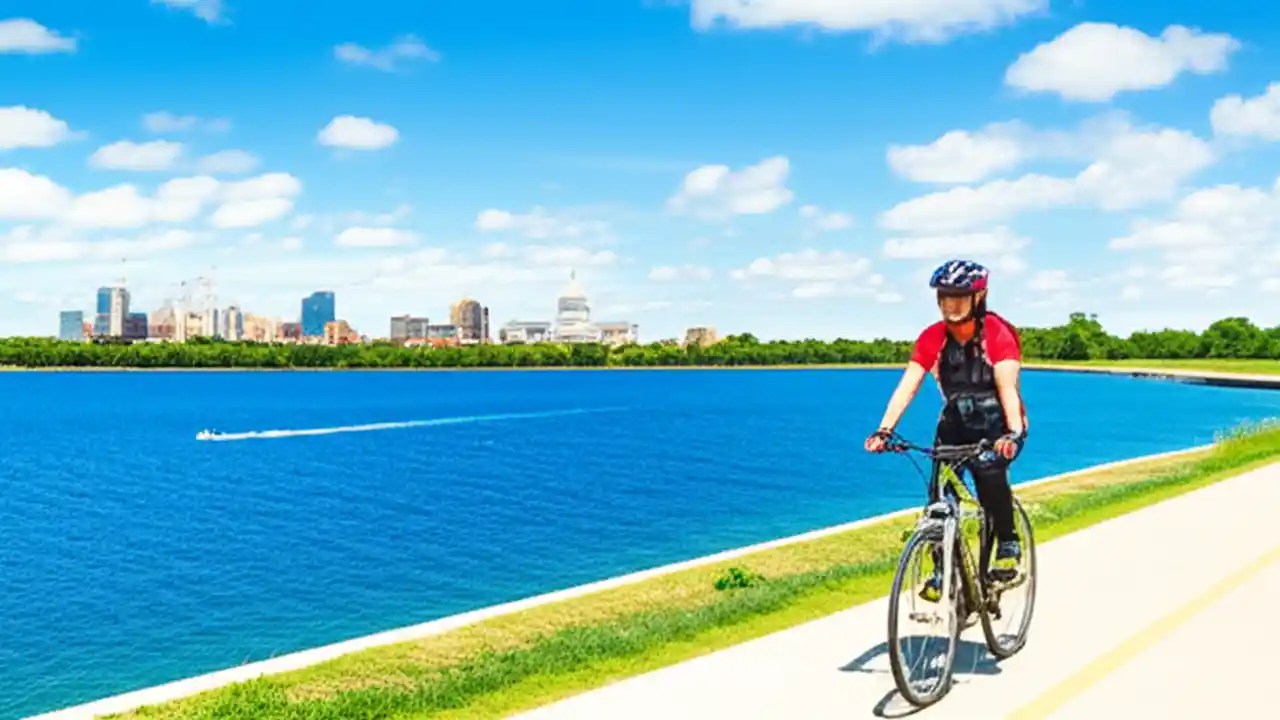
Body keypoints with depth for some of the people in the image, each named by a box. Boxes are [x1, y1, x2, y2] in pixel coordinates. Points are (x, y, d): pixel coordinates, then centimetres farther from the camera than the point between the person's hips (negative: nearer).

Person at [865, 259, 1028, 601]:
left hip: (997, 426, -3)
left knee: (988, 470, -31)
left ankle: (1008, 544, -6)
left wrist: (1014, 433, -46)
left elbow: (1007, 386, -30)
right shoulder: (932, 337, -10)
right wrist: (884, 430, -32)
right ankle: (943, 570, 4)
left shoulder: (997, 333, -18)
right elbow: (908, 385, -19)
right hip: (955, 425, 3)